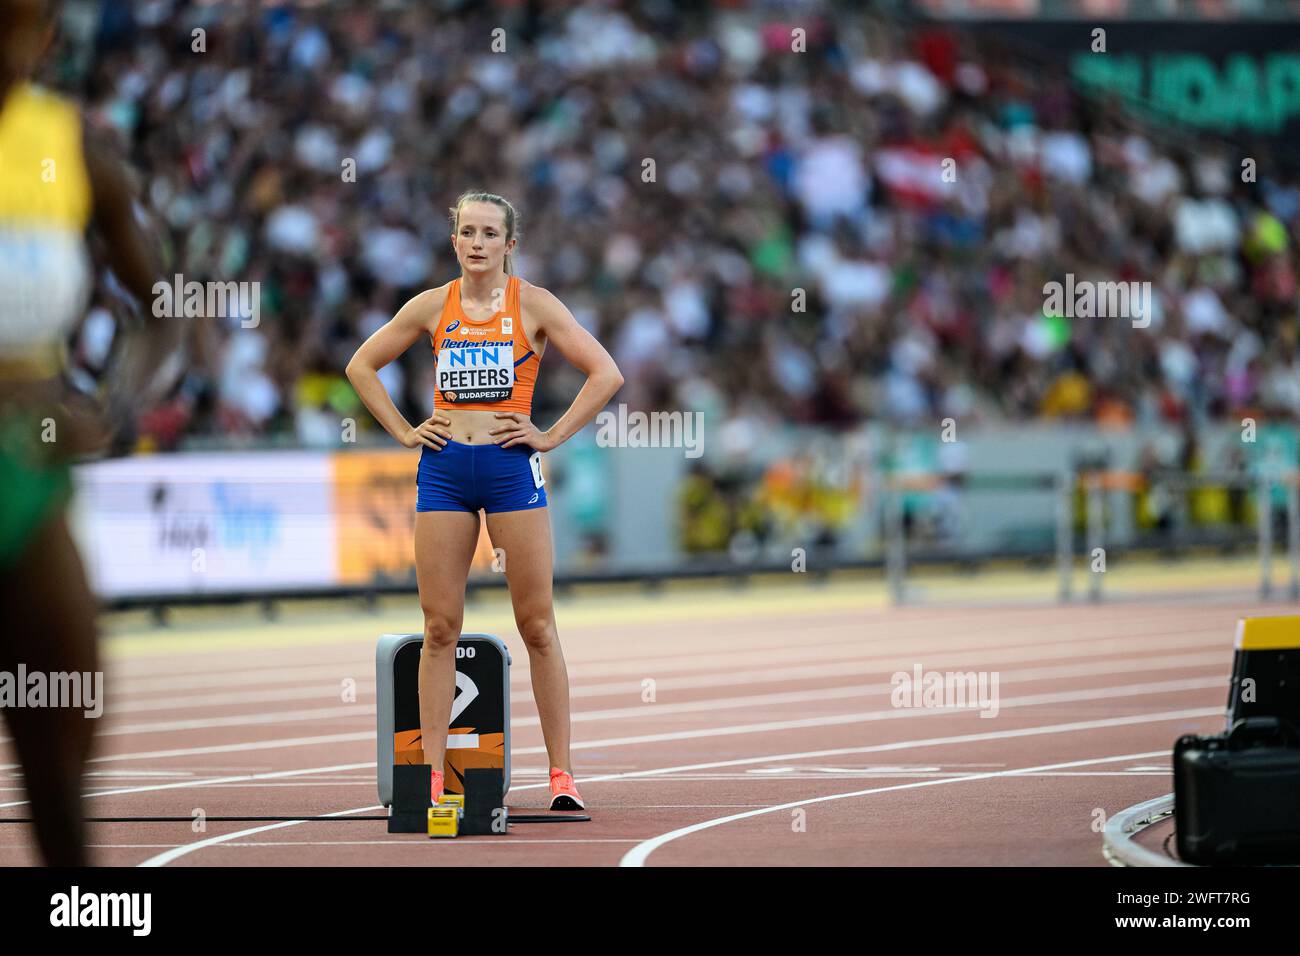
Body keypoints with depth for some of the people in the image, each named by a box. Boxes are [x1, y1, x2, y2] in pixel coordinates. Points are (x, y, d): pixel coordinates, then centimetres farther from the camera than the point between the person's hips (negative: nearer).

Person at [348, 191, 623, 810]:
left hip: (511, 467, -2)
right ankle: (433, 775, 4)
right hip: (443, 470, 2)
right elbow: (361, 366, 16)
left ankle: (561, 774, 1)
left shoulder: (533, 305, 0)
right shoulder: (432, 307, 7)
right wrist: (403, 432, 6)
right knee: (440, 628, 2)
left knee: (537, 626, -1)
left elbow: (606, 374, -2)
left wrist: (552, 436, -6)